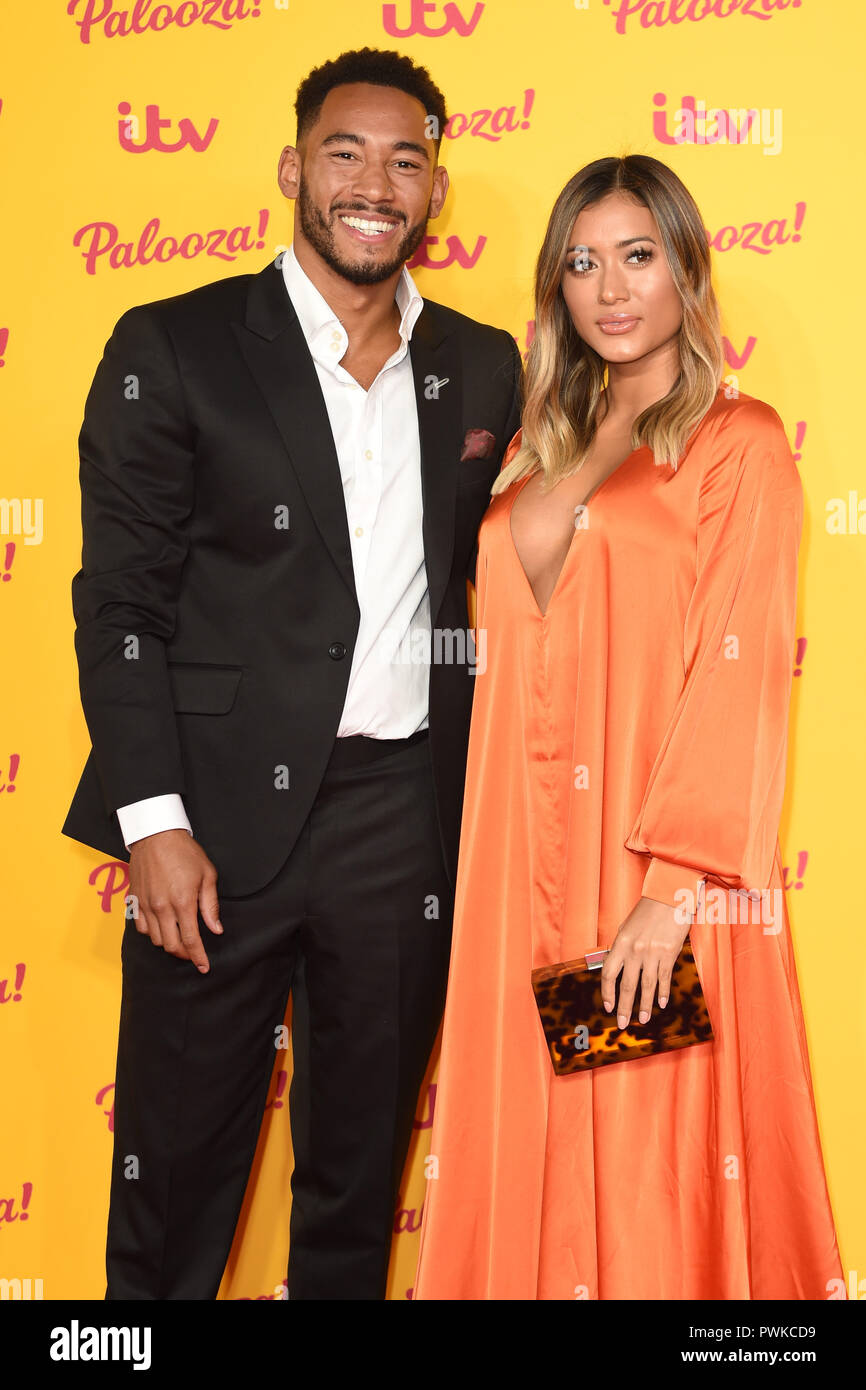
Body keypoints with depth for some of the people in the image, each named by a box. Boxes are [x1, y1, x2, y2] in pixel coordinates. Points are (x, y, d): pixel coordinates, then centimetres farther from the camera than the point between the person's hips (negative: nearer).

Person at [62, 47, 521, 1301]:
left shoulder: (484, 369, 9)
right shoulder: (173, 349, -2)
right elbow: (120, 604, -5)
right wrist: (152, 821, -11)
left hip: (408, 821, 3)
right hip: (225, 814, -3)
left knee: (362, 1165, 16)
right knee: (177, 1160, 9)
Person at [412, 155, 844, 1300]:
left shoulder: (738, 441, -3)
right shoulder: (545, 442, 17)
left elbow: (739, 669, -13)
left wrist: (670, 889, -18)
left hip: (657, 861, -5)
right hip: (532, 851, 5)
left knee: (655, 1150, 3)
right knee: (533, 1135, 11)